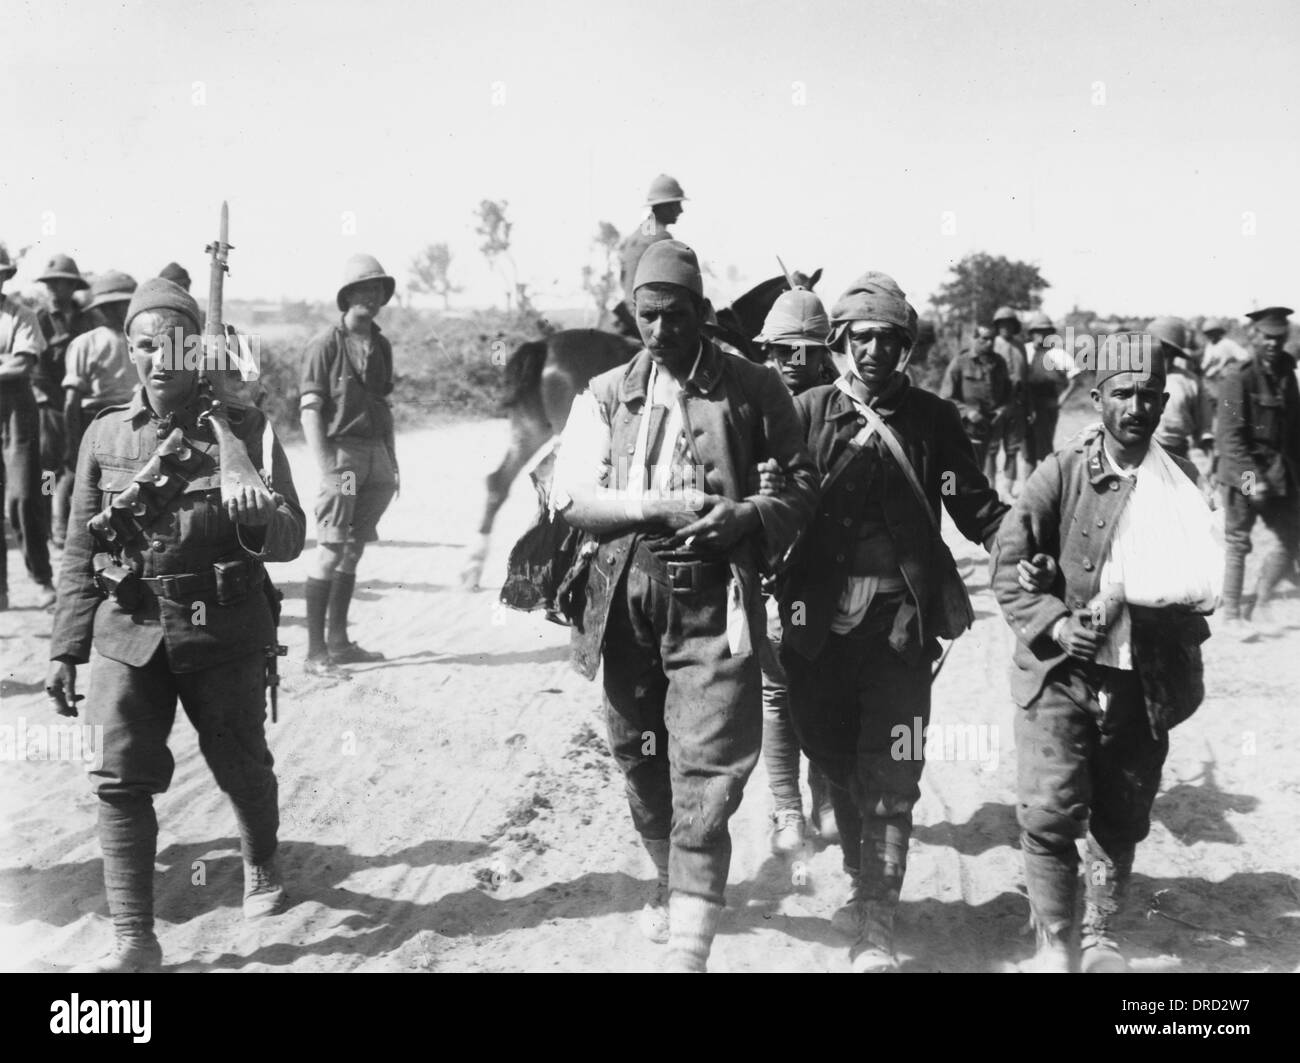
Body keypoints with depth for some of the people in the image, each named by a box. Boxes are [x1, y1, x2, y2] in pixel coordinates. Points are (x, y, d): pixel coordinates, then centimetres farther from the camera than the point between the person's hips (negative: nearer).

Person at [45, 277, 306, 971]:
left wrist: (258, 521, -31)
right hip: (128, 633, 2)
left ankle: (261, 867, 42)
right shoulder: (106, 436, 3)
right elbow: (79, 552, 8)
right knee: (120, 781, -6)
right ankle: (133, 942, 1)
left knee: (242, 767, 12)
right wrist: (66, 649, 5)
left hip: (224, 633, -1)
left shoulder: (242, 430, -3)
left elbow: (292, 538, -8)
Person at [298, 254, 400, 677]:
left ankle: (339, 641, 19)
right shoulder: (326, 344, -6)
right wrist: (327, 470, -16)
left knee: (353, 550, 11)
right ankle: (316, 652, -5)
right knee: (330, 550, -8)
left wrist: (392, 463, 17)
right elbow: (310, 410, -10)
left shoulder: (381, 345, 15)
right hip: (342, 452, -7)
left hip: (376, 455, 7)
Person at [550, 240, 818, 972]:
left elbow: (802, 486, 5)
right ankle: (672, 885, 42)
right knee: (641, 765, 17)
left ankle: (690, 948, -5)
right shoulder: (606, 394, 8)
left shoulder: (753, 390, 2)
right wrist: (659, 506, -14)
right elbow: (571, 494, -1)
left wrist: (745, 515, -15)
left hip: (712, 600, -3)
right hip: (626, 596, 4)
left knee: (704, 776, -9)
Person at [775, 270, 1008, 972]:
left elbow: (974, 508, 1)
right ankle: (862, 885, 36)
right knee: (837, 763, 15)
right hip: (822, 617, 1)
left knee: (888, 774, -4)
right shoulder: (809, 410, 5)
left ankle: (875, 927, 1)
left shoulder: (932, 418, 5)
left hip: (900, 619, -1)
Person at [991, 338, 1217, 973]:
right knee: (1050, 814, -8)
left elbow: (1197, 579, 7)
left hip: (1144, 681, 3)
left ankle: (1101, 934, 33)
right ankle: (1054, 945, 8)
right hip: (1062, 675, -3)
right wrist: (1056, 625, -18)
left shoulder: (1181, 483, 4)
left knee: (1122, 821, 13)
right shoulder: (1062, 473, -4)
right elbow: (1008, 562, -6)